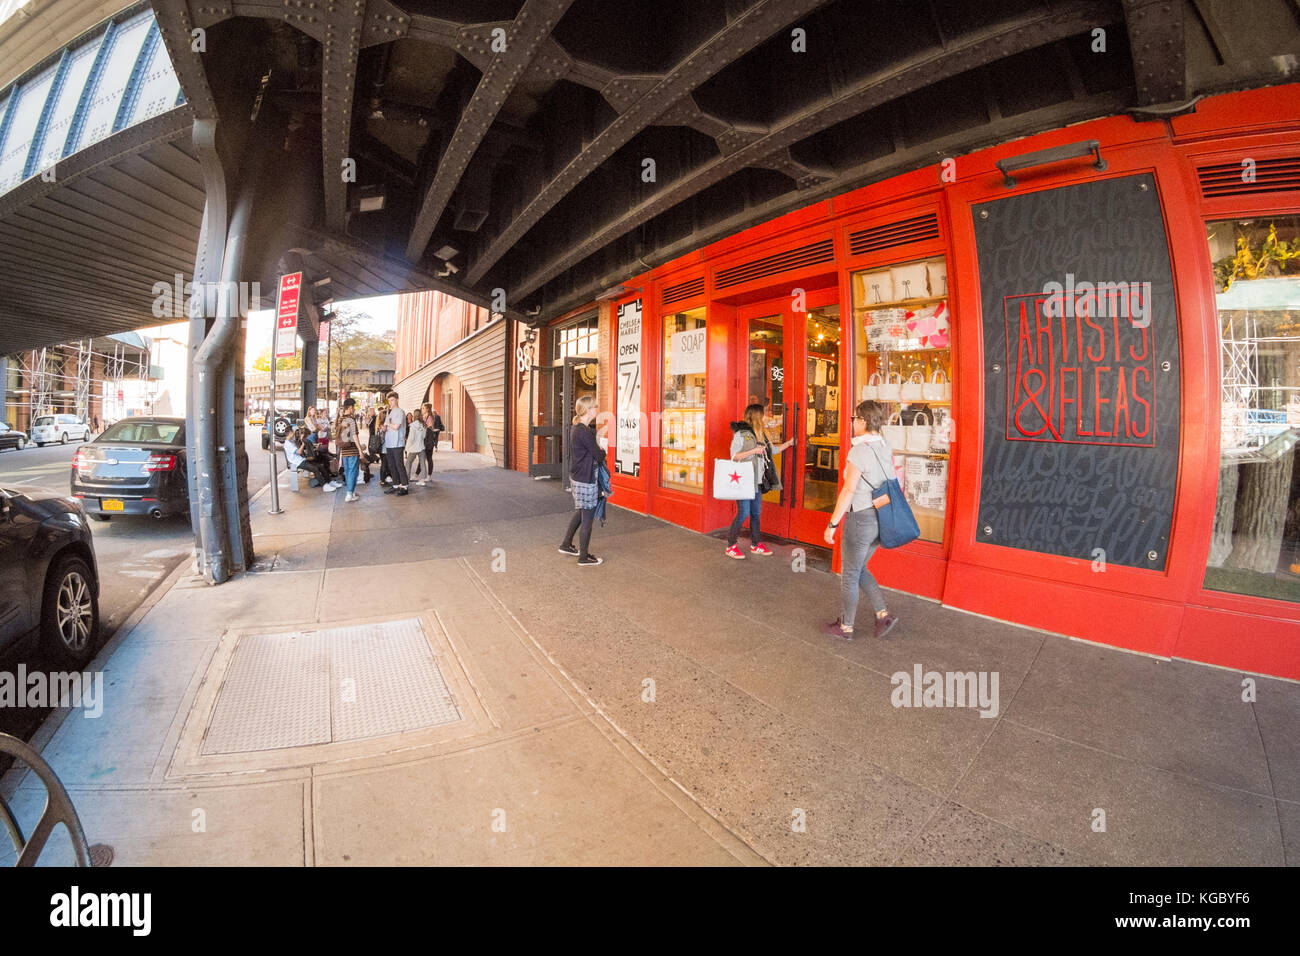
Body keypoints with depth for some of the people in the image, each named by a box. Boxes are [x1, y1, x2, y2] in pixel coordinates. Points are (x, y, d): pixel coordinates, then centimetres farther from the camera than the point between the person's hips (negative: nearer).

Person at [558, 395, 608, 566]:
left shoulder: (575, 428, 8)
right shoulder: (584, 432, -22)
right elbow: (599, 454, -17)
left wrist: (599, 442, 0)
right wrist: (604, 447, 2)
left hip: (576, 476, 10)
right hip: (585, 480, -10)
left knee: (580, 512, 24)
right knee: (587, 518, 2)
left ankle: (566, 545, 35)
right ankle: (584, 557, 12)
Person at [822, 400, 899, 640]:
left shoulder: (859, 450, -17)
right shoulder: (886, 449, 7)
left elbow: (848, 490, -19)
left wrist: (833, 524, -14)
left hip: (860, 518, -8)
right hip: (880, 519, 8)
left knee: (849, 575, 8)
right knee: (859, 570, 23)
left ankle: (846, 627, 21)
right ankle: (883, 615, 17)